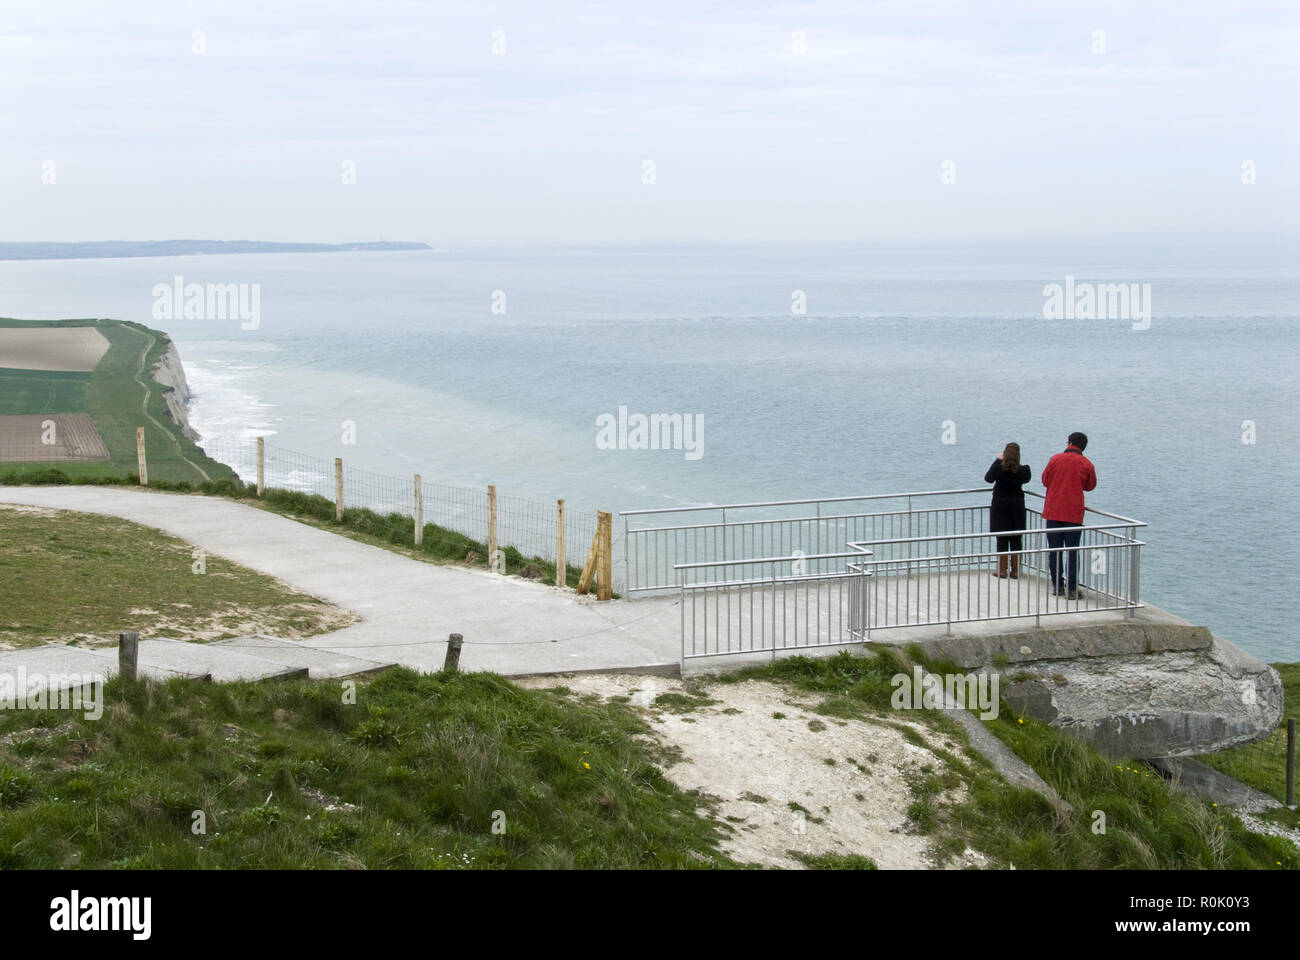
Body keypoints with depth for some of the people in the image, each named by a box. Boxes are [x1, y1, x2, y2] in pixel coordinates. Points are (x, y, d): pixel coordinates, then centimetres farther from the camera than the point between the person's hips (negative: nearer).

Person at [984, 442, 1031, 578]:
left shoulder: (999, 468, -14)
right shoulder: (1023, 470, -10)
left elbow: (988, 478, 5)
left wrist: (998, 460, 10)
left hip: (1000, 505, -1)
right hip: (1017, 505, 1)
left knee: (1002, 540, 5)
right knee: (1016, 540, 9)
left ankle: (1002, 570, 5)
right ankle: (1015, 571, 10)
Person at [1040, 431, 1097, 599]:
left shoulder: (1056, 459, -2)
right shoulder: (1087, 464, -2)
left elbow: (1045, 480, 8)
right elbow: (1091, 486, 12)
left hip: (1053, 511, 0)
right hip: (1074, 514, 0)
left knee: (1054, 550, 9)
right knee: (1072, 550, 2)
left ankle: (1057, 586, 12)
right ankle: (1072, 589, -1)